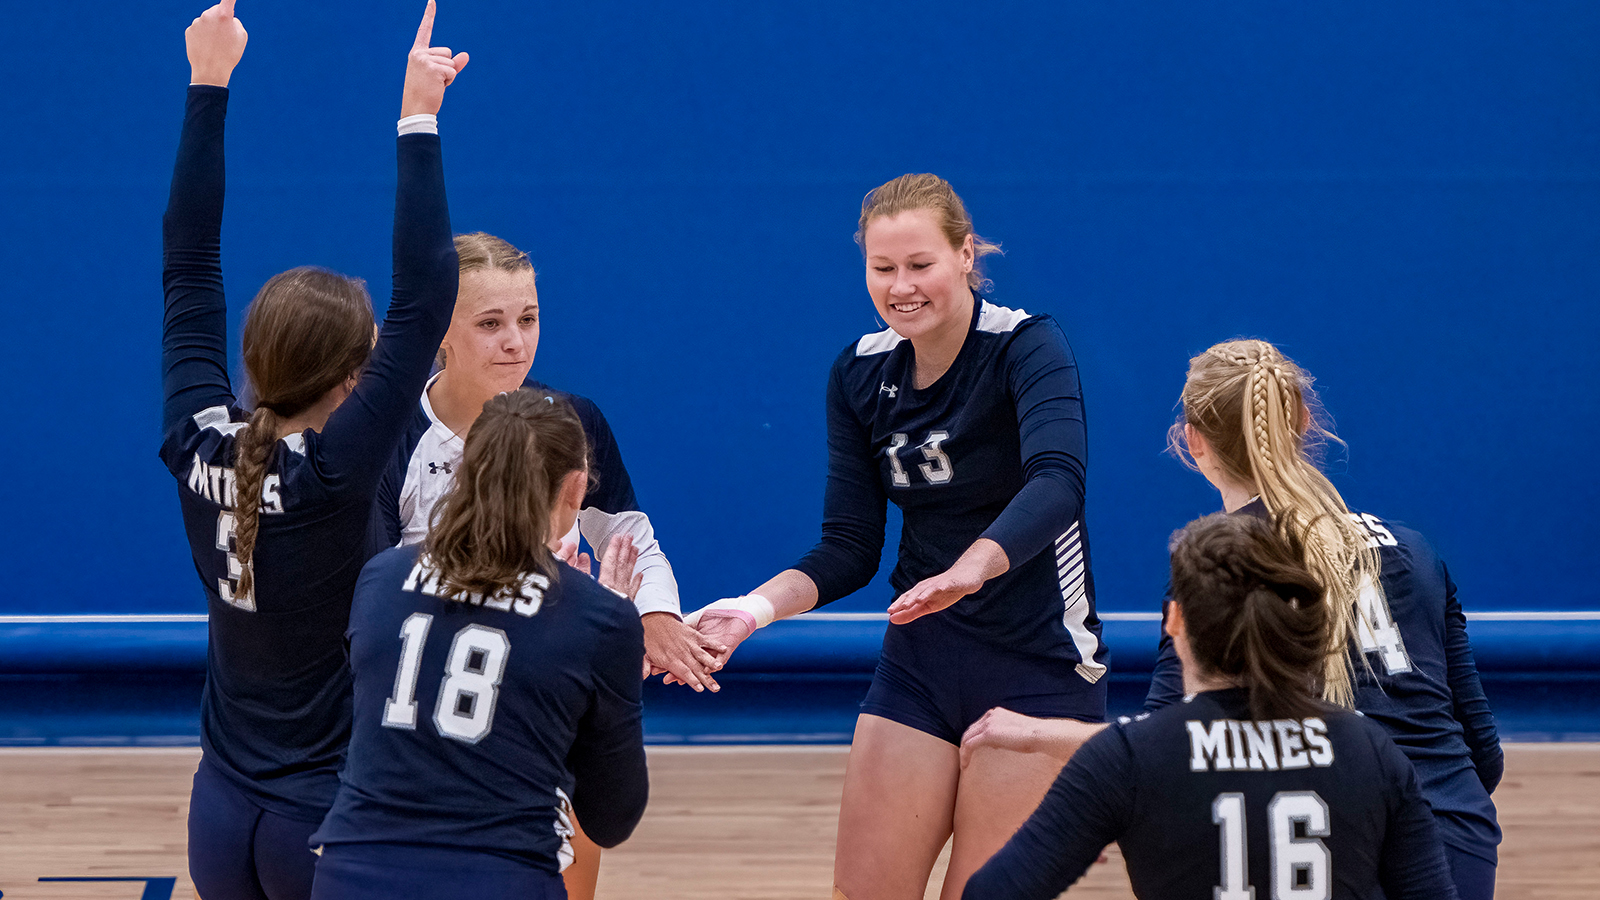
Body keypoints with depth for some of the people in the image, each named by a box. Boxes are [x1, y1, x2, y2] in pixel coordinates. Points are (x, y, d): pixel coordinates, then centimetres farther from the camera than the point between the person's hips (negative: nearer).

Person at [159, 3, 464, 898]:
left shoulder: (201, 450, -3)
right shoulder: (336, 474, -17)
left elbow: (188, 266, 5)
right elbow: (425, 299, -20)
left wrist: (209, 84, 9)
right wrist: (419, 123, -18)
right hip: (332, 819, -6)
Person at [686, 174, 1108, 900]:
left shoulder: (1028, 347, -16)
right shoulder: (860, 372, 1)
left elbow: (1056, 483, -35)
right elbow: (849, 547, 3)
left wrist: (971, 567, -52)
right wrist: (758, 607, -15)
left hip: (1037, 670, -5)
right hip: (919, 669, 5)